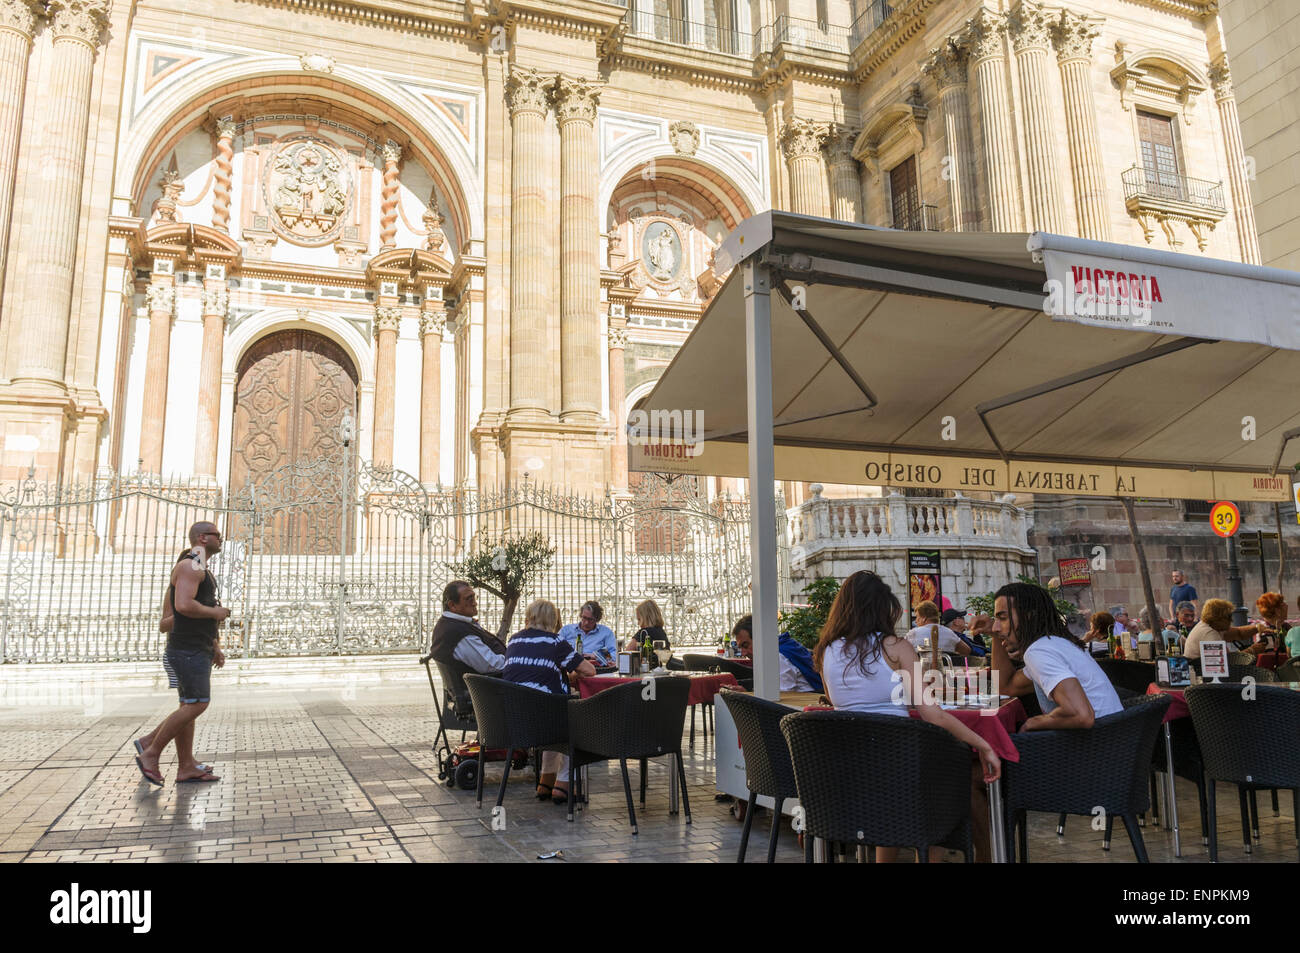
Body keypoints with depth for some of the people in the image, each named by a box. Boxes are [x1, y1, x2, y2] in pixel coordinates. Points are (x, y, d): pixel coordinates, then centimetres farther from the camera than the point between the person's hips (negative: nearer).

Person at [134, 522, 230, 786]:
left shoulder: (202, 570, 21)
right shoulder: (189, 566, -12)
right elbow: (184, 606, -27)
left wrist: (215, 646, 20)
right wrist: (215, 612, -13)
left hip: (200, 649, 11)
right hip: (187, 648, -10)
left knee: (190, 706, 8)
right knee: (196, 704, -13)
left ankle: (186, 767, 10)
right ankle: (150, 754, -3)